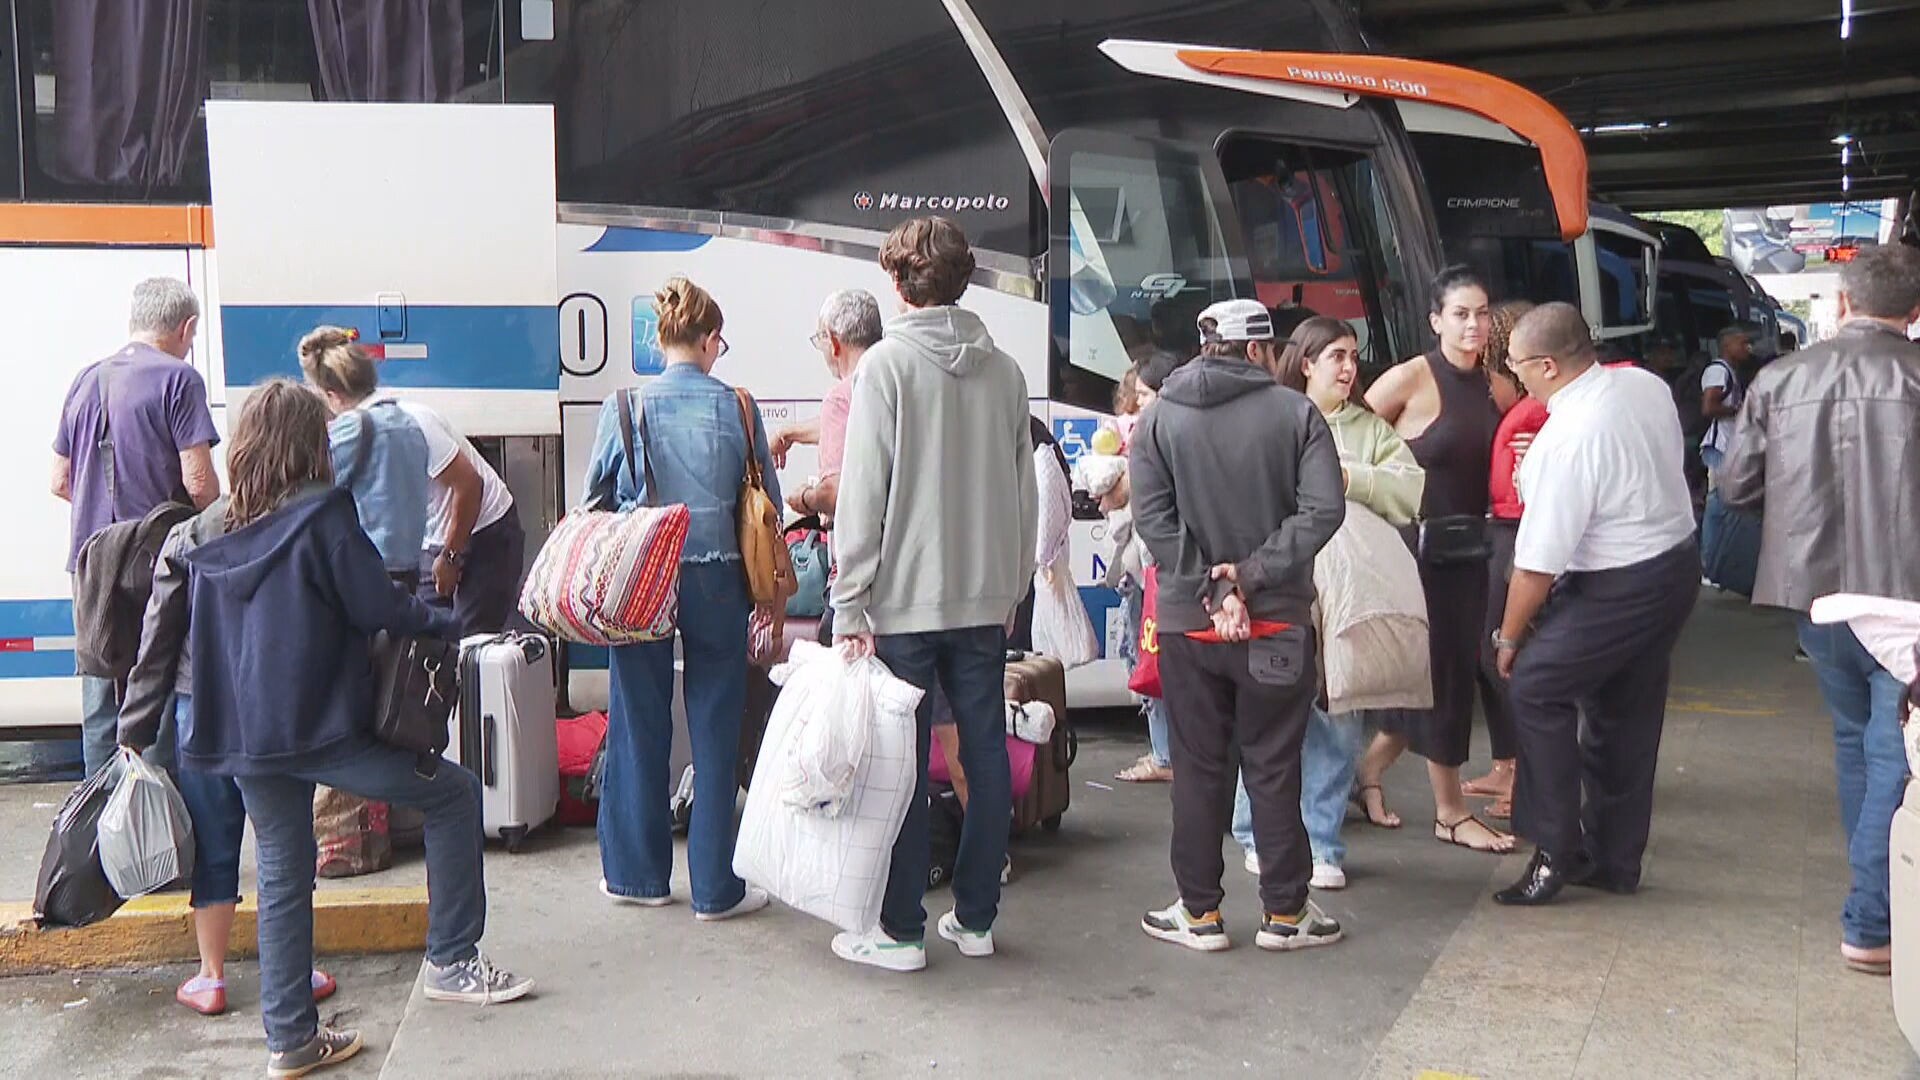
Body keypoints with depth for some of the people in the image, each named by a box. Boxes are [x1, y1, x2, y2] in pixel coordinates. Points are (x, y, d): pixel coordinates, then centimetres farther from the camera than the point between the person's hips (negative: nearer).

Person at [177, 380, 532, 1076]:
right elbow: (379, 607, -10)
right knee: (454, 792, 7)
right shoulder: (322, 517, -10)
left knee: (282, 876, 15)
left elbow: (187, 633, 15)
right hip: (319, 727, -7)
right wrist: (445, 625, 6)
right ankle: (452, 962, 9)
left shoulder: (211, 535, 8)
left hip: (241, 733, 7)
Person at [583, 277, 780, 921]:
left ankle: (638, 873, 22)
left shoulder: (625, 407, -3)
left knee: (640, 728, 12)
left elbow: (595, 499, 3)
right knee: (715, 730, 7)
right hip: (716, 581, 0)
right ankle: (716, 887, 12)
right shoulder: (735, 408, -3)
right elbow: (768, 504, 3)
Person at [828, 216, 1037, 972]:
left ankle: (901, 930, 10)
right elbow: (1025, 492, 12)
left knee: (903, 766, 2)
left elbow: (864, 492, -12)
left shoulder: (888, 363, -8)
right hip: (985, 597, 5)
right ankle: (975, 919, 19)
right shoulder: (1004, 369, 7)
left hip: (905, 598, -5)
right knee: (986, 758, 10)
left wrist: (849, 603, -9)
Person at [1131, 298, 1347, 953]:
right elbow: (1322, 508, -13)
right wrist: (1252, 575, -14)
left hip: (1188, 623, 1)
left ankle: (1199, 912, 16)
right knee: (1274, 769, 8)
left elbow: (1152, 518, -9)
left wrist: (1209, 586, -11)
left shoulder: (1159, 419, 1)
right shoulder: (1296, 413, -3)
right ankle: (1284, 912, 16)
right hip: (1277, 624, -1)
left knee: (1199, 770, 9)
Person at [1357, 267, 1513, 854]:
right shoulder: (1411, 379, -12)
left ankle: (1370, 770, 29)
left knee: (1456, 672, 11)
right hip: (1417, 550, -7)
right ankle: (1450, 813, 11)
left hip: (1468, 552, 7)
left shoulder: (1492, 387, 7)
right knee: (1441, 678, -1)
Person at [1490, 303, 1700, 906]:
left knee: (1537, 686, -1)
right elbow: (1670, 464, 18)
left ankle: (1558, 851, 1)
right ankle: (1615, 861, 27)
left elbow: (1537, 562, -20)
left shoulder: (1564, 440, -25)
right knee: (1628, 718, 16)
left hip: (1618, 589, -9)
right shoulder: (1648, 385, 0)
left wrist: (1509, 638, -8)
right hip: (1679, 566, 9)